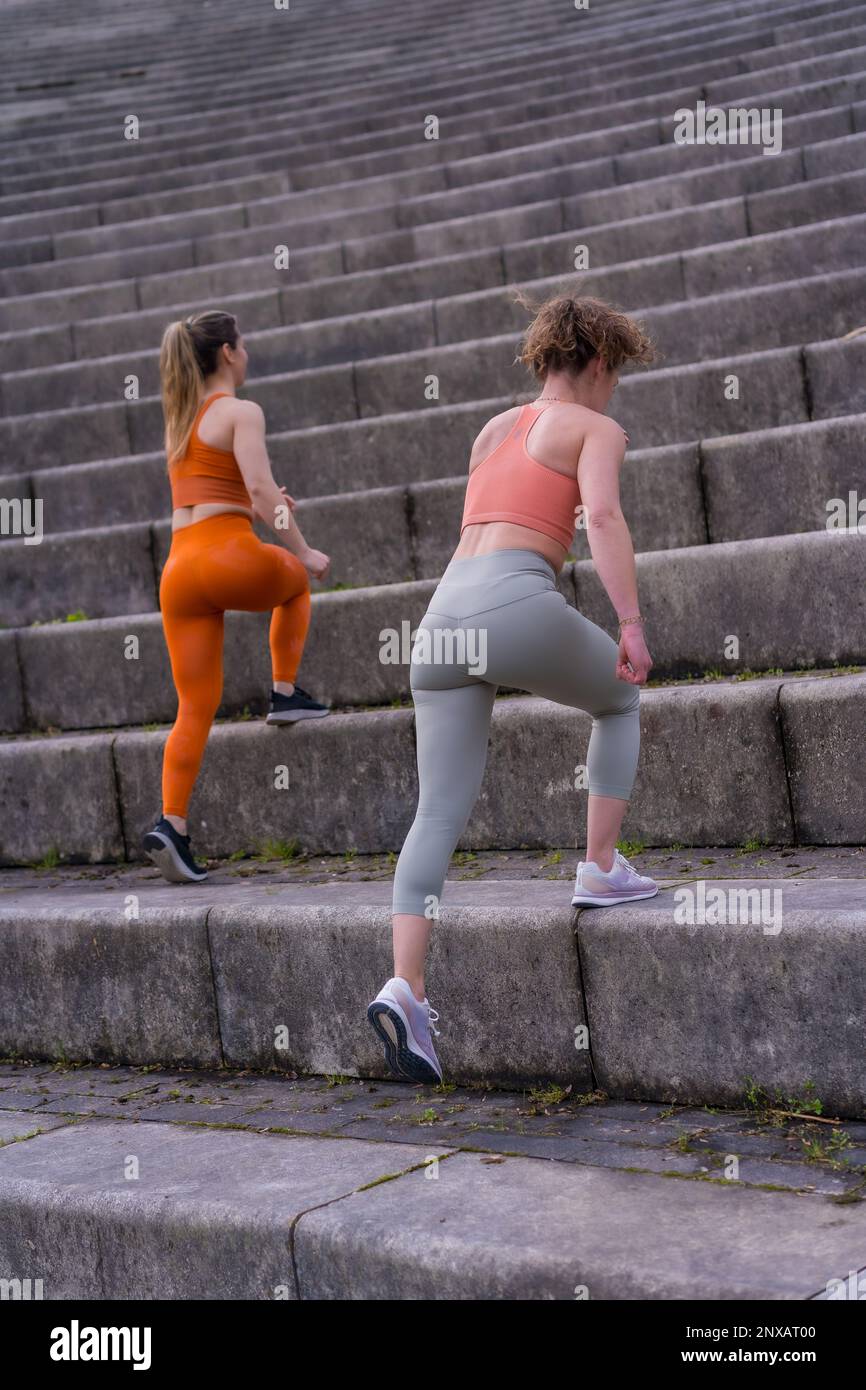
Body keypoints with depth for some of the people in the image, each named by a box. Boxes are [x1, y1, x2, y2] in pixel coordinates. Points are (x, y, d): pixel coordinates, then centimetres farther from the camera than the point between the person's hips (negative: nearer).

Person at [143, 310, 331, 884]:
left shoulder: (179, 420, 22)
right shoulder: (242, 412, -2)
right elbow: (260, 488, -14)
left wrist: (263, 506, 30)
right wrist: (302, 552, -8)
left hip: (179, 569, 6)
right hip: (230, 558, -6)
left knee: (195, 708, 6)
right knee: (295, 577, 31)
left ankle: (172, 824, -6)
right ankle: (286, 693, 23)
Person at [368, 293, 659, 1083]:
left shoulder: (493, 432, 29)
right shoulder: (596, 430, 9)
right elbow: (602, 518, -9)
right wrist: (631, 624, -15)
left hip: (445, 612, 5)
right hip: (518, 604, -5)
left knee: (441, 812, 1)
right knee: (620, 699, 26)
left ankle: (405, 988, -12)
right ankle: (601, 869, 22)